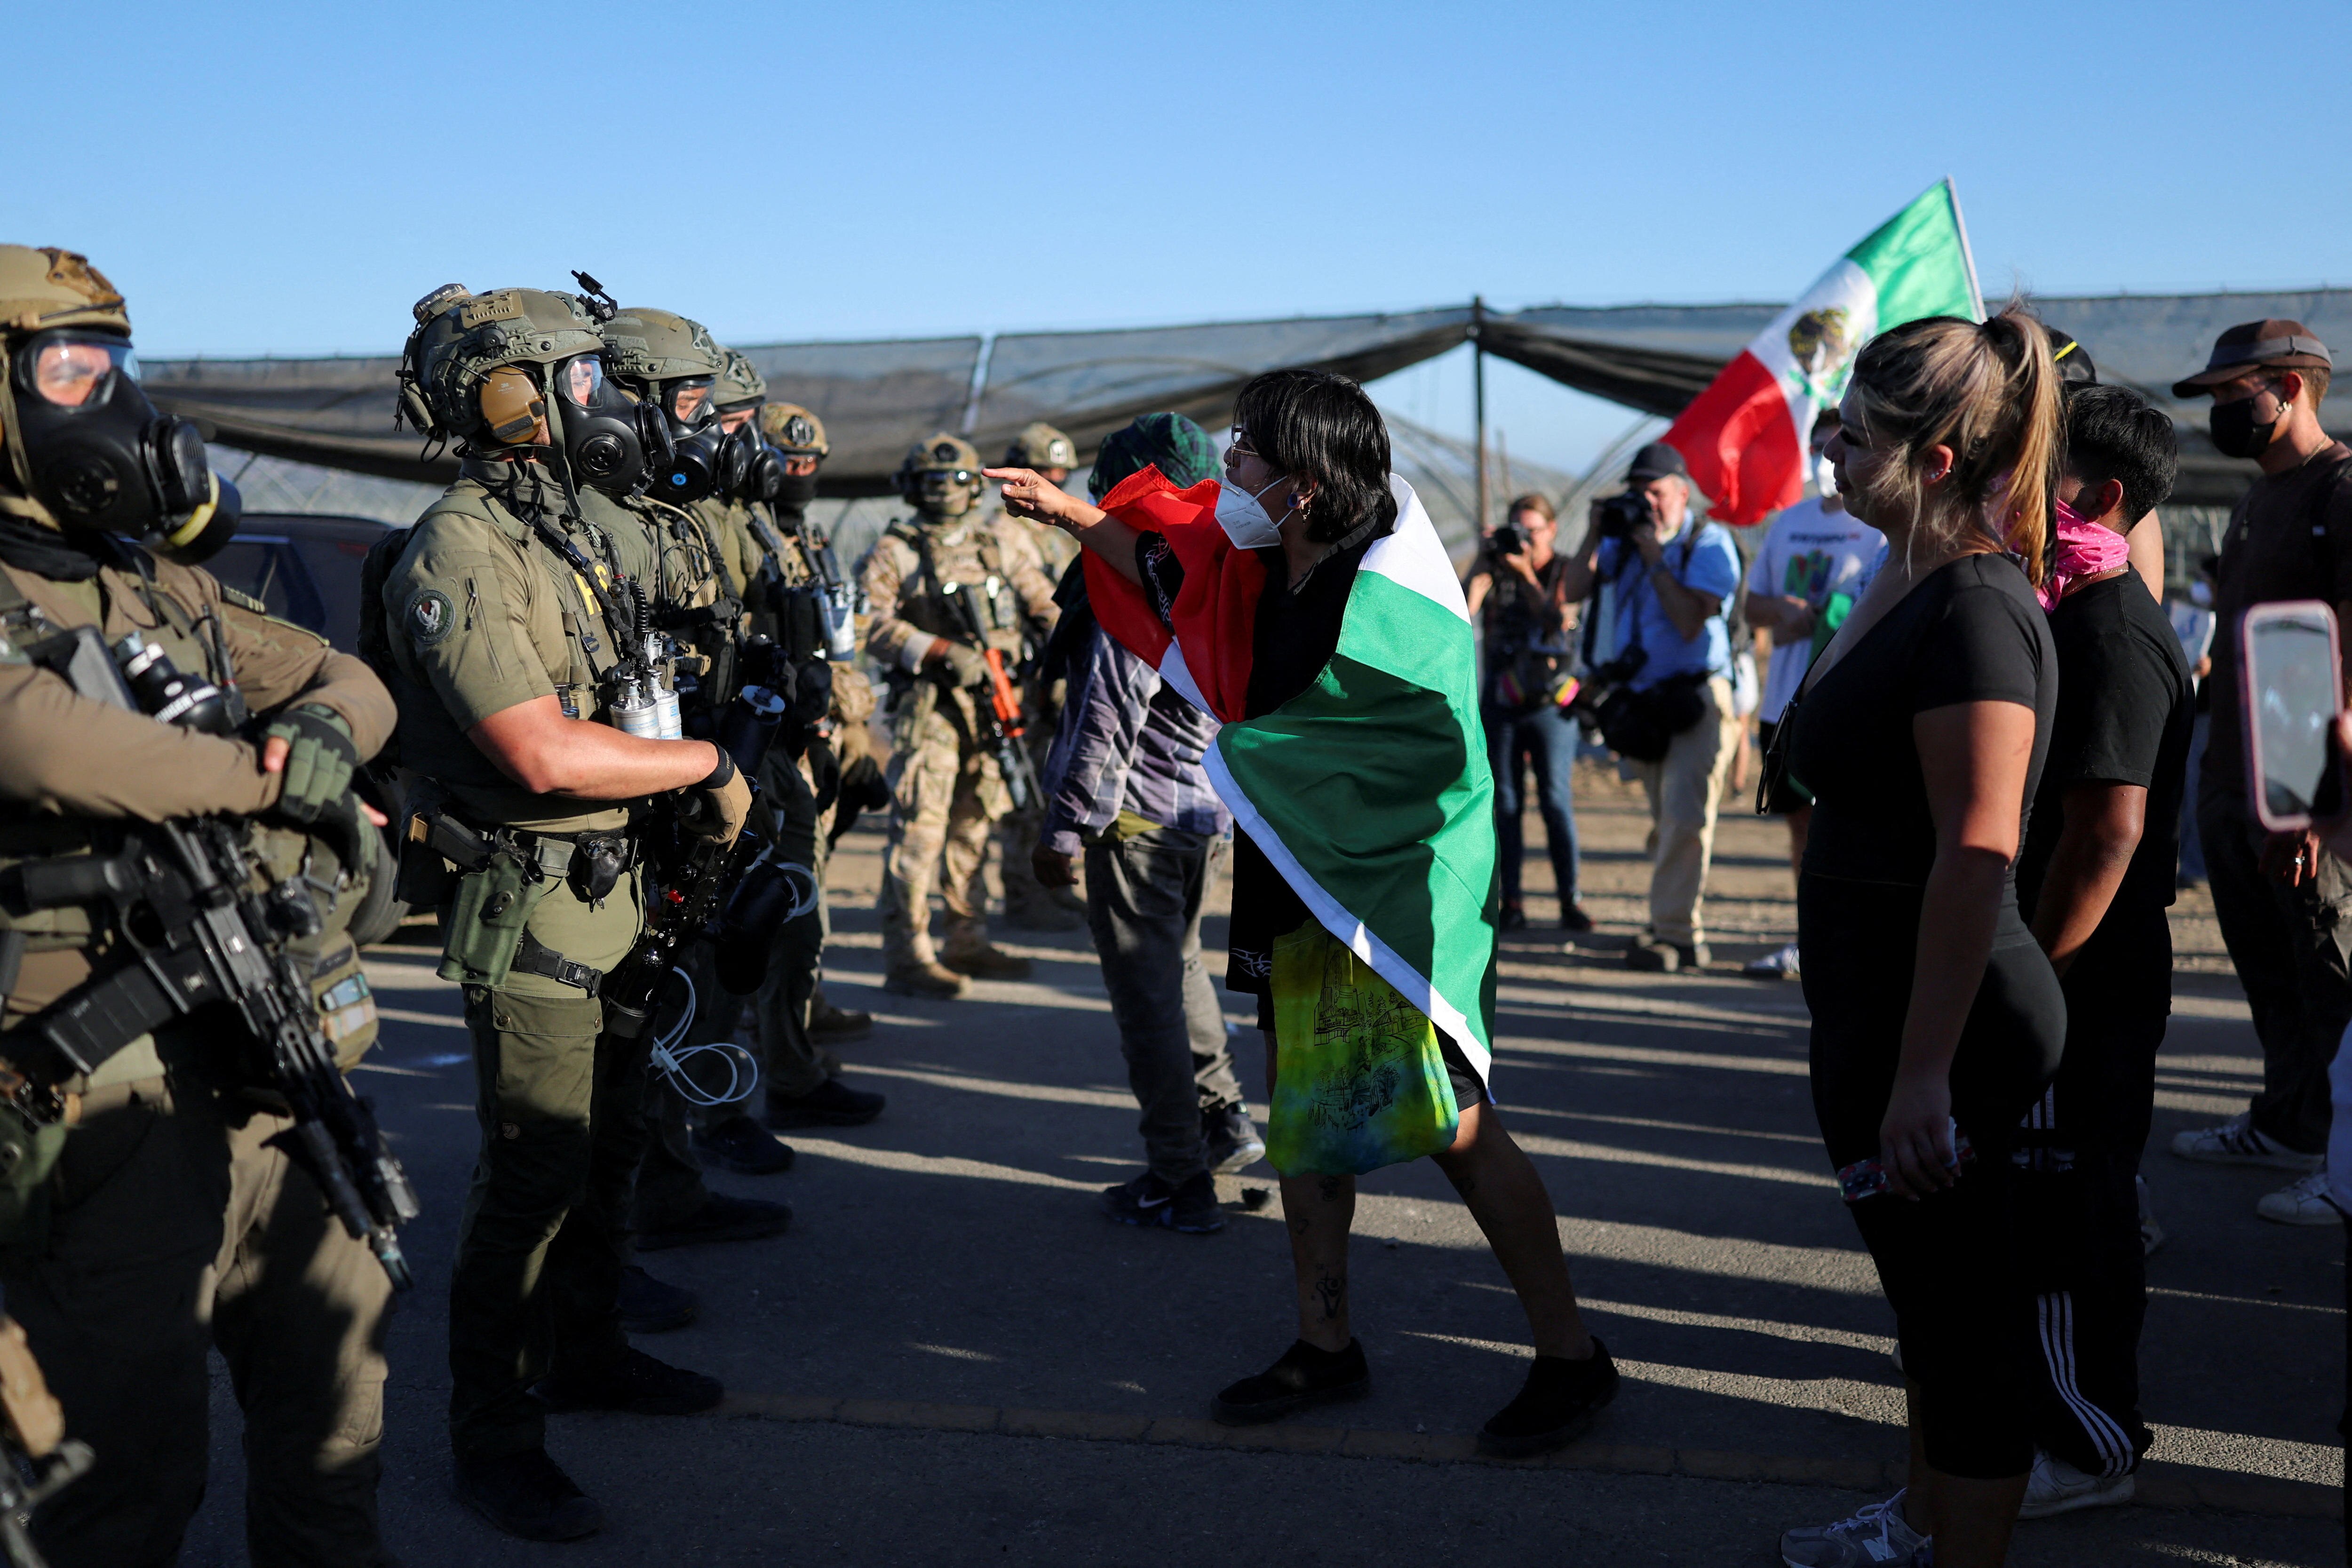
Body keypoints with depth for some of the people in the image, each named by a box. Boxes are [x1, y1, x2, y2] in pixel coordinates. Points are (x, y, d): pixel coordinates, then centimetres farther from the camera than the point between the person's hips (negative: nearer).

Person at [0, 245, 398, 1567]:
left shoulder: (168, 583, 16)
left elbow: (346, 679, 19)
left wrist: (325, 727, -6)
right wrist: (261, 774, -17)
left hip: (281, 1059, 8)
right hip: (109, 1096, -7)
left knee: (337, 1368, 19)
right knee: (134, 1461, 2)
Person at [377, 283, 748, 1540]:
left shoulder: (564, 531, 12)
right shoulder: (459, 553, -19)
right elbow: (545, 755, -26)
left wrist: (693, 773, 5)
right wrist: (705, 764, -15)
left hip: (608, 889, 9)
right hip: (526, 911, -9)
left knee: (607, 1146, 20)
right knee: (530, 1176, -3)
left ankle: (589, 1353, 37)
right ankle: (493, 1437, 10)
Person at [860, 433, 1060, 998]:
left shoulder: (1002, 543, 15)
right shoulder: (894, 552, 0)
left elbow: (1042, 602, 17)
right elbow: (875, 626, -11)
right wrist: (944, 652, -20)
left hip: (994, 701, 5)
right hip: (929, 704, -5)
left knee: (975, 825, 12)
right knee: (920, 827, -10)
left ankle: (968, 943, 23)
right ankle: (906, 957, -6)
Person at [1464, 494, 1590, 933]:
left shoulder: (1566, 571, 3)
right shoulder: (1497, 569, 6)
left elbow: (1559, 623, -13)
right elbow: (1462, 611, -9)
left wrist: (1526, 574, -17)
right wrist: (1482, 566, -16)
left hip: (1550, 703, -2)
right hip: (1500, 703, 2)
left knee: (1557, 802, -6)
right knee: (1503, 804, 2)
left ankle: (1569, 902, -3)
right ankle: (1511, 902, 6)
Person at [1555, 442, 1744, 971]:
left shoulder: (1709, 543, -6)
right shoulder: (1625, 539, 12)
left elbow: (1691, 622, -18)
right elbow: (1572, 590, 6)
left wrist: (1656, 557, -17)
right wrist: (1594, 535, -3)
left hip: (1696, 698, -6)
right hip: (1639, 698, 6)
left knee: (1684, 816, -14)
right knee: (1666, 821, 10)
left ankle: (1674, 932, -11)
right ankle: (1682, 927, 20)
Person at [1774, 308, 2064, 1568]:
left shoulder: (1973, 612, -23)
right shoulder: (1911, 578, 9)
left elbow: (1978, 855, -27)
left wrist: (1923, 1073, -27)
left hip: (1941, 1026, -11)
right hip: (1879, 1015, 11)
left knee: (1968, 1317, 5)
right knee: (1930, 1292, 25)